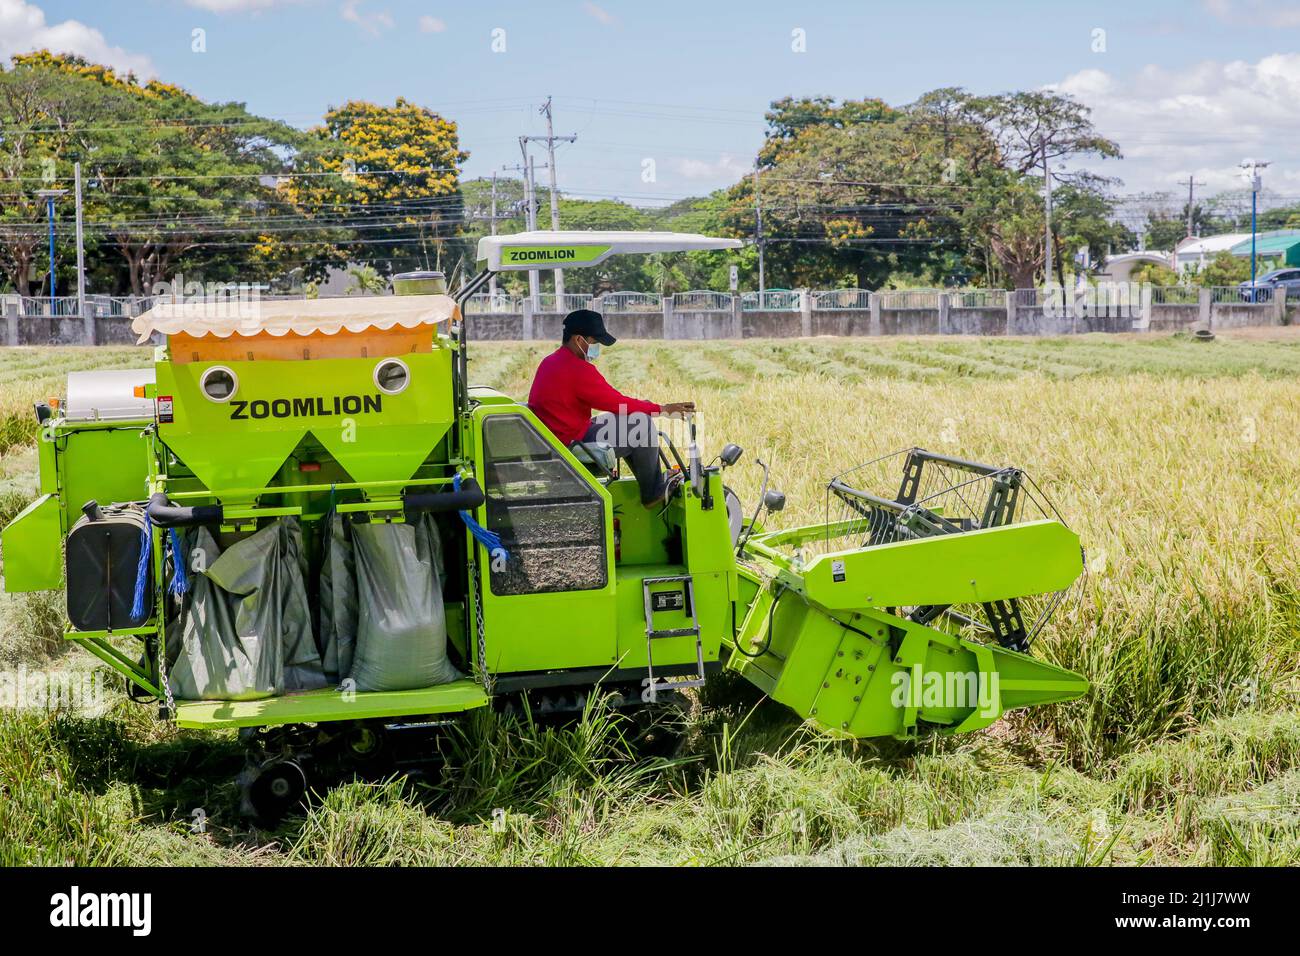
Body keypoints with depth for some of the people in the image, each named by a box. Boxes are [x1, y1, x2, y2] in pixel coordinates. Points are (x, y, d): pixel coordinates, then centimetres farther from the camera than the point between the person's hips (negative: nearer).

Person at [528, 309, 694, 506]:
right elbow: (618, 403, -16)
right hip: (574, 444, -11)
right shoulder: (578, 370, -20)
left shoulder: (549, 362, 12)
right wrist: (663, 409, -8)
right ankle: (653, 493, 6)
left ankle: (656, 482, 24)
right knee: (642, 423, -8)